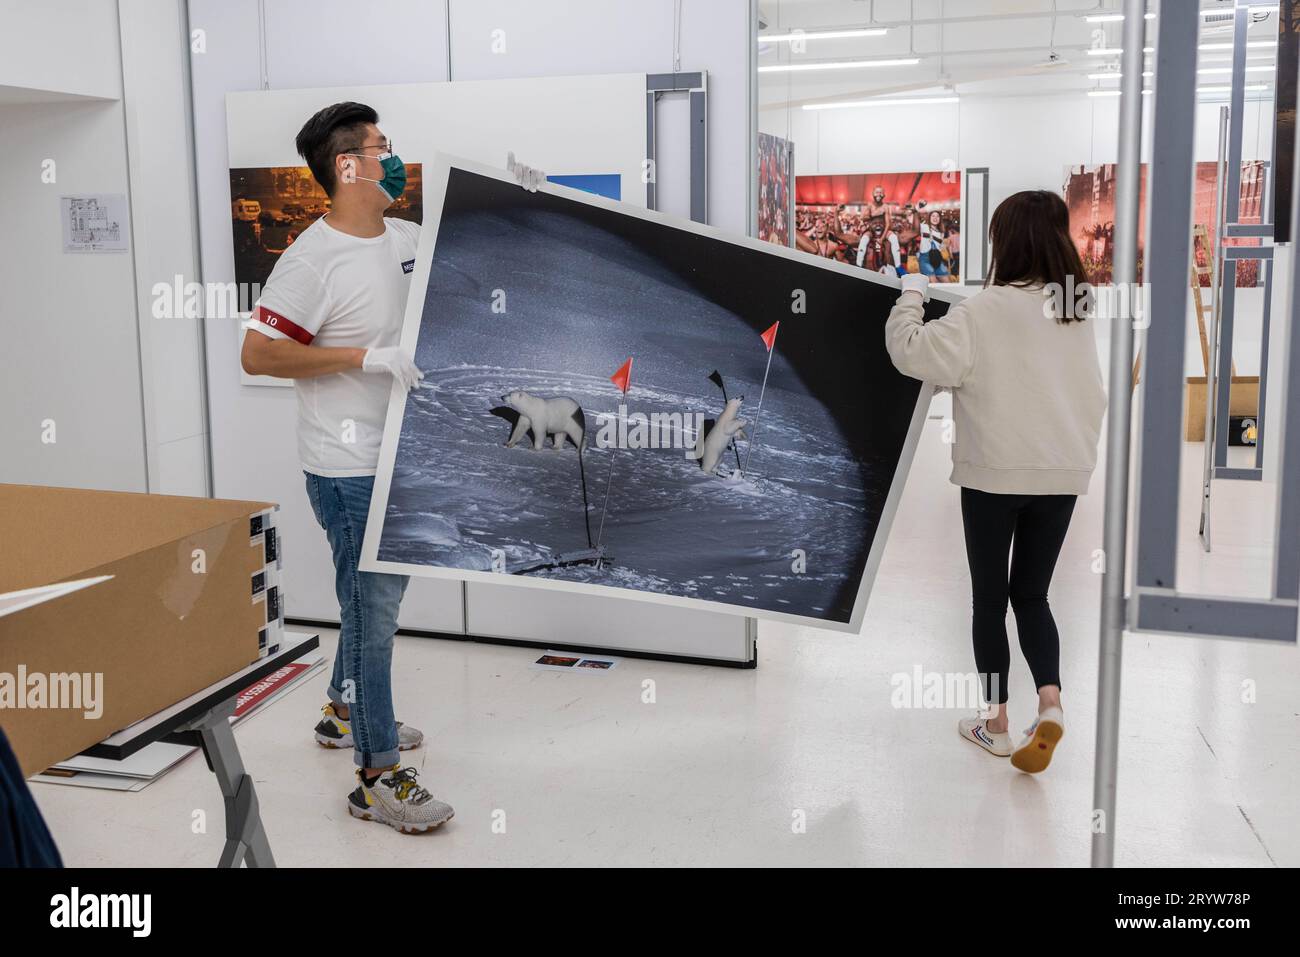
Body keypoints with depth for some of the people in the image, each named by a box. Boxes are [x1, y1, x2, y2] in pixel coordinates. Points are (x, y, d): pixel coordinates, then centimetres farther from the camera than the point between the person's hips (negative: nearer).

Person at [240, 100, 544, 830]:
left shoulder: (407, 239, 6)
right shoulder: (314, 258, -18)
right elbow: (257, 355, -20)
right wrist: (367, 357, -27)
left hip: (402, 457, 9)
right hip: (351, 469, -9)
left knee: (380, 597, 22)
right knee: (372, 612, -4)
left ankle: (346, 712, 43)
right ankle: (378, 779, 6)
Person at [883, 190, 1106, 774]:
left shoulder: (982, 313, -12)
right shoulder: (1076, 314, 6)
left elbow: (912, 352, -16)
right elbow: (1093, 395, 12)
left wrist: (911, 296, 0)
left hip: (993, 474, -4)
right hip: (1062, 474, 5)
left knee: (989, 598, 9)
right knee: (1031, 594, 14)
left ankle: (996, 722, 16)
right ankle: (1050, 703, -7)